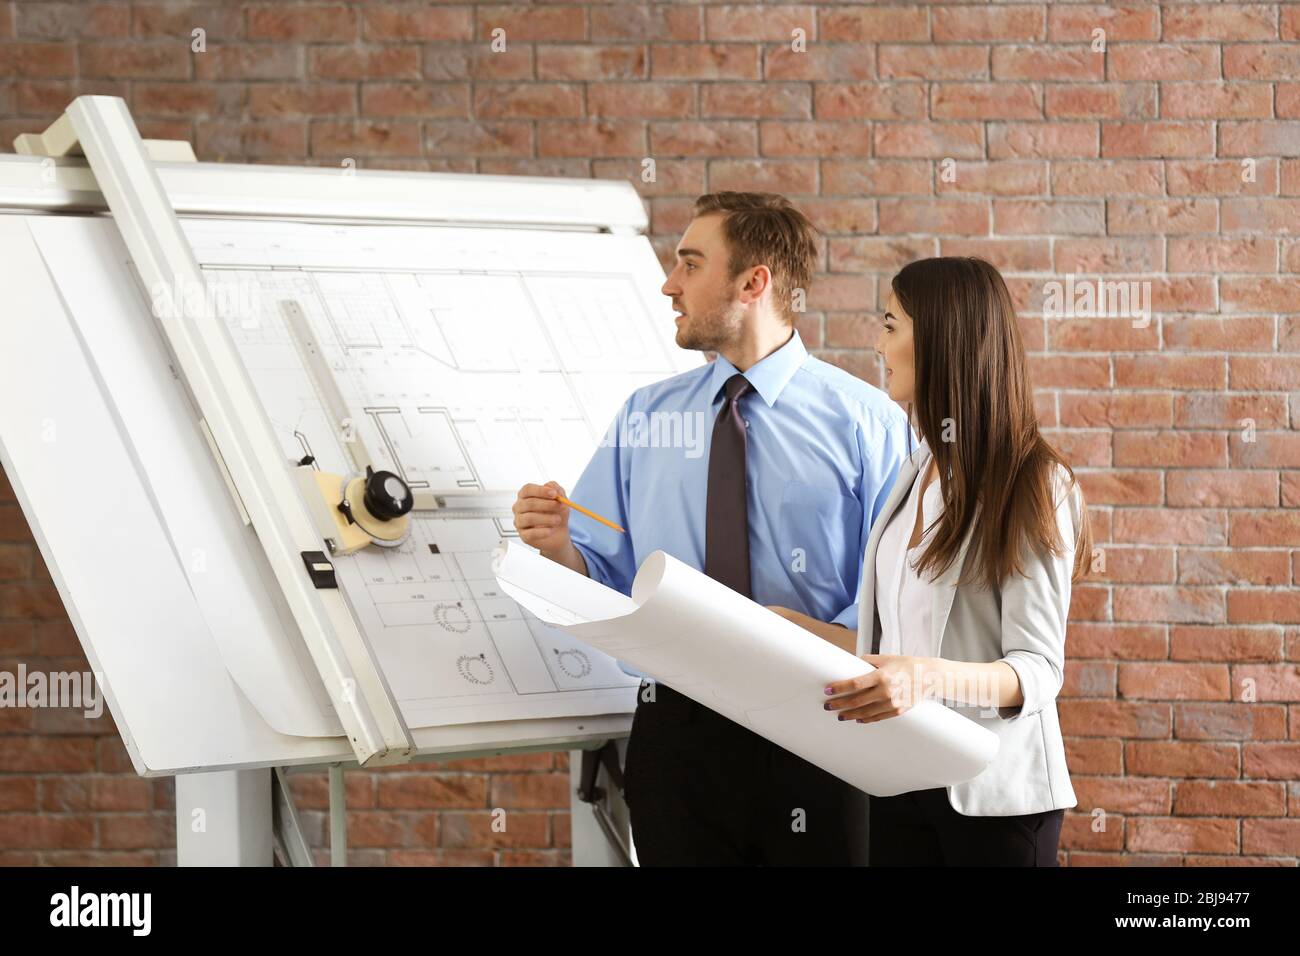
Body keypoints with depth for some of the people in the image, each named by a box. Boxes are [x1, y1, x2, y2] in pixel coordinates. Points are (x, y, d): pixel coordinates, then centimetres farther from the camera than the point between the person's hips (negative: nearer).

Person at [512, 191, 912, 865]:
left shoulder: (867, 420, -3)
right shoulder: (643, 418, 10)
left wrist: (838, 644, -27)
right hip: (676, 730, 3)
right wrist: (558, 546, -10)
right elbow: (608, 575, 10)